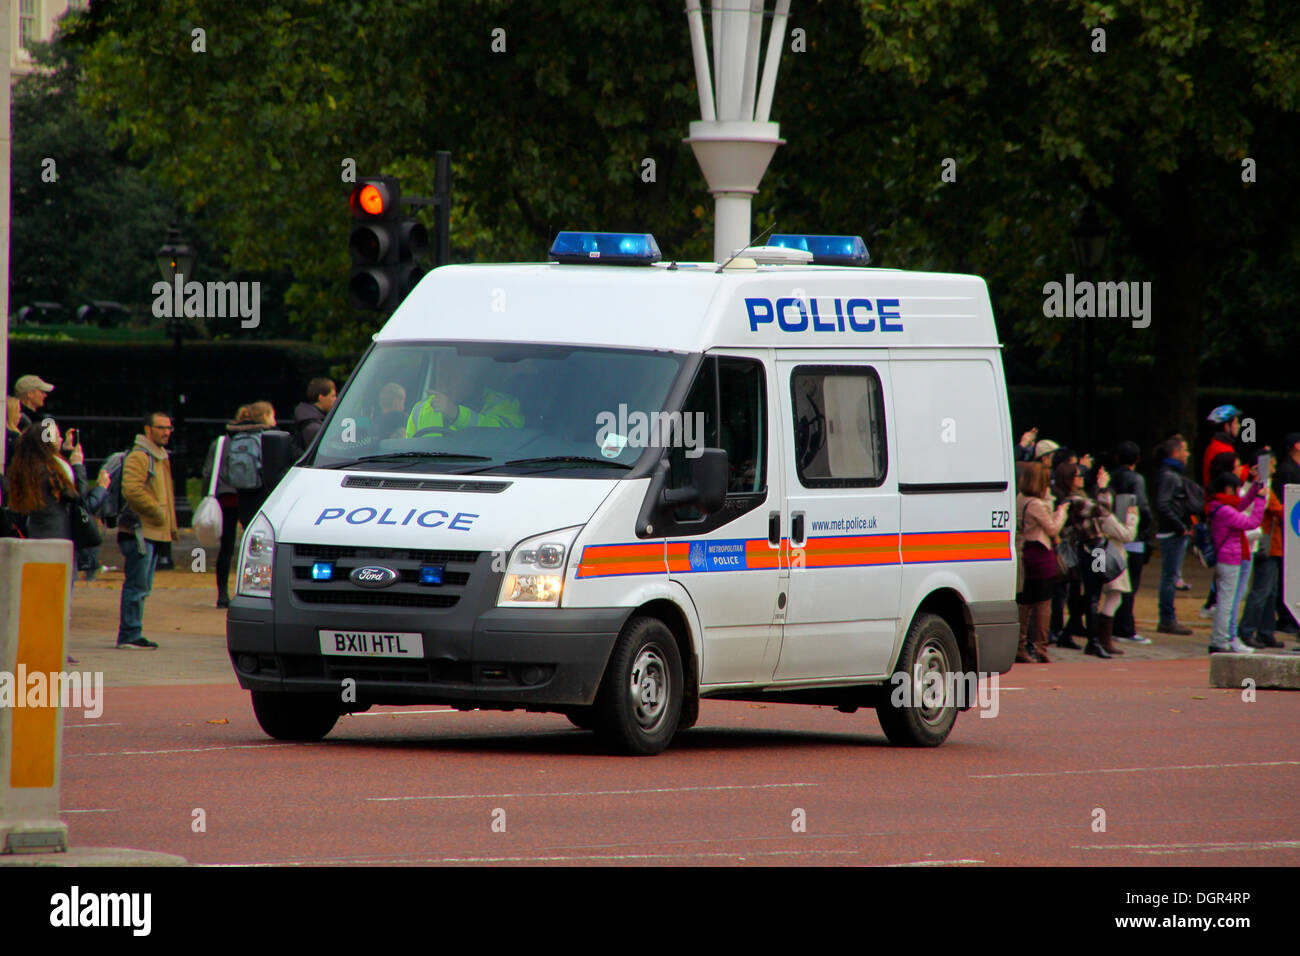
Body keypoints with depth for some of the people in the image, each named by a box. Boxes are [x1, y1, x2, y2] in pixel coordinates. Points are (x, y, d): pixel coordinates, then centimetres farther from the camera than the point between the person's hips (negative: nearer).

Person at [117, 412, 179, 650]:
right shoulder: (138, 456, -12)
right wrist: (157, 511, -19)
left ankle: (132, 635, 17)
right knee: (137, 585, -9)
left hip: (153, 531, 10)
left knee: (142, 587, 12)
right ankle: (129, 635, -7)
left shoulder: (161, 457, 21)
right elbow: (132, 490, -24)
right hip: (139, 531, -10)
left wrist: (171, 525, 21)